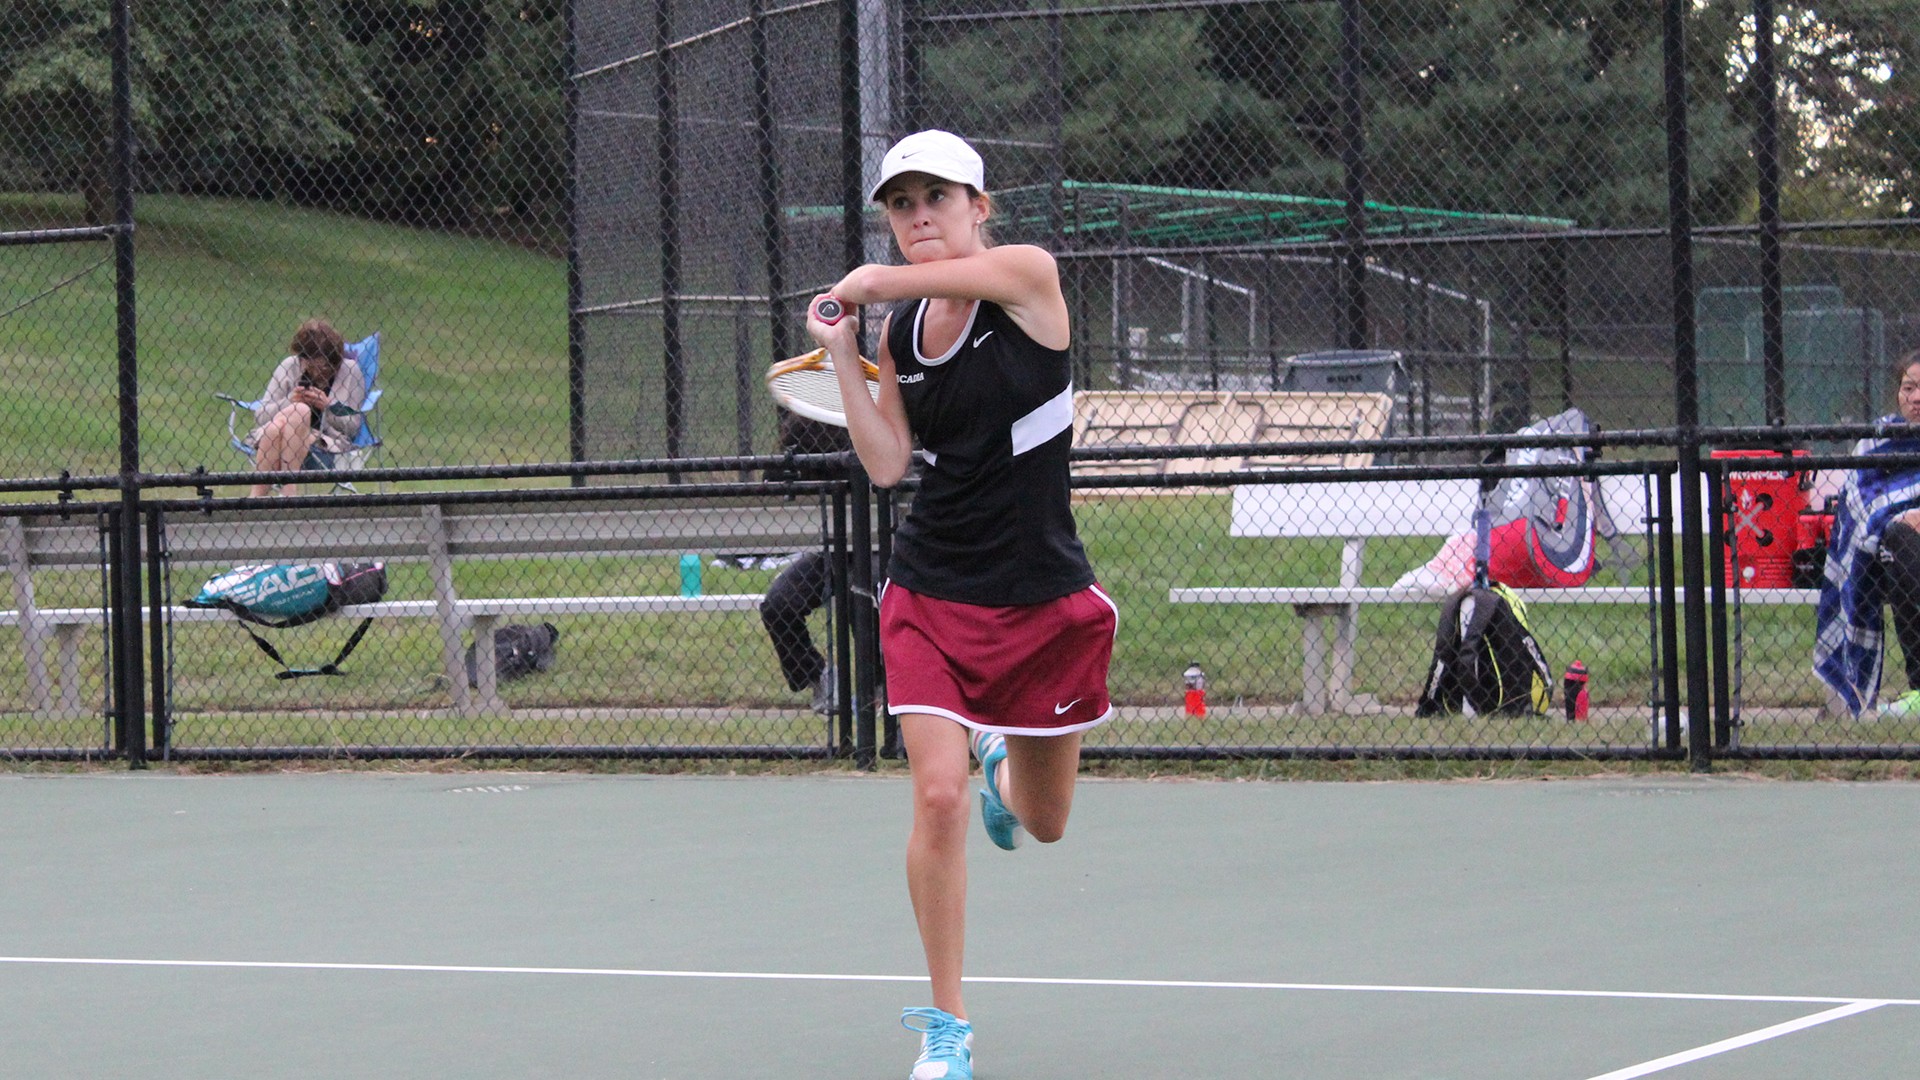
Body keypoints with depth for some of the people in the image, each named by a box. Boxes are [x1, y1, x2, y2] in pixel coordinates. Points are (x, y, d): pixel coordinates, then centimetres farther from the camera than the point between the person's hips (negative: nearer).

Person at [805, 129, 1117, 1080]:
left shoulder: (1027, 276, -10)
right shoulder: (895, 331, 3)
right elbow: (887, 465, -2)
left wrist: (874, 281, -2)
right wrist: (841, 358, -8)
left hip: (1044, 598, -2)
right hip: (931, 594, 2)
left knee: (1042, 823, 12)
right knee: (938, 800, -15)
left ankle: (1001, 760, 51)